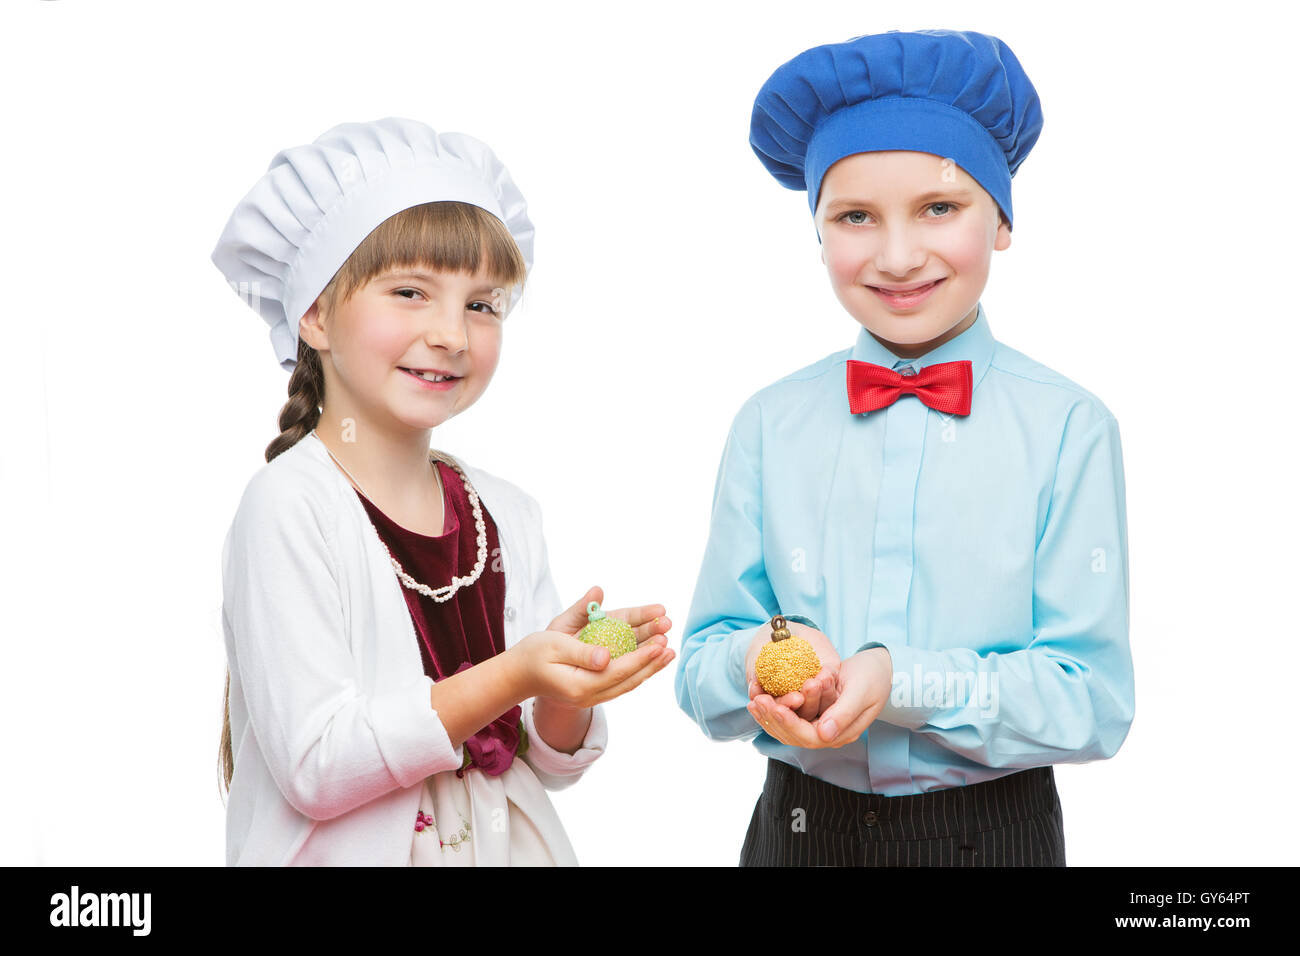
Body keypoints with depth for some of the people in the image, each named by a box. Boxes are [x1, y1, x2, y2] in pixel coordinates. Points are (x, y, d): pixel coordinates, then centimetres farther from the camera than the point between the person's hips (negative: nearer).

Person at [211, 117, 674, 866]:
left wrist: (568, 691, -18)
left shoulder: (507, 512, -2)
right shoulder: (290, 506, -17)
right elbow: (314, 768, -22)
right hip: (352, 851, -4)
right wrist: (511, 675, -26)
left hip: (512, 844, 5)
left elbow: (551, 763, 1)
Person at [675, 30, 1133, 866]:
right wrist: (759, 658, -23)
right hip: (798, 821, 2)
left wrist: (900, 682, -26)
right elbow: (701, 679, -2)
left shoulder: (1068, 427, -9)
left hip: (990, 826, -1)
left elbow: (1094, 702, -13)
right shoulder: (771, 424, -3)